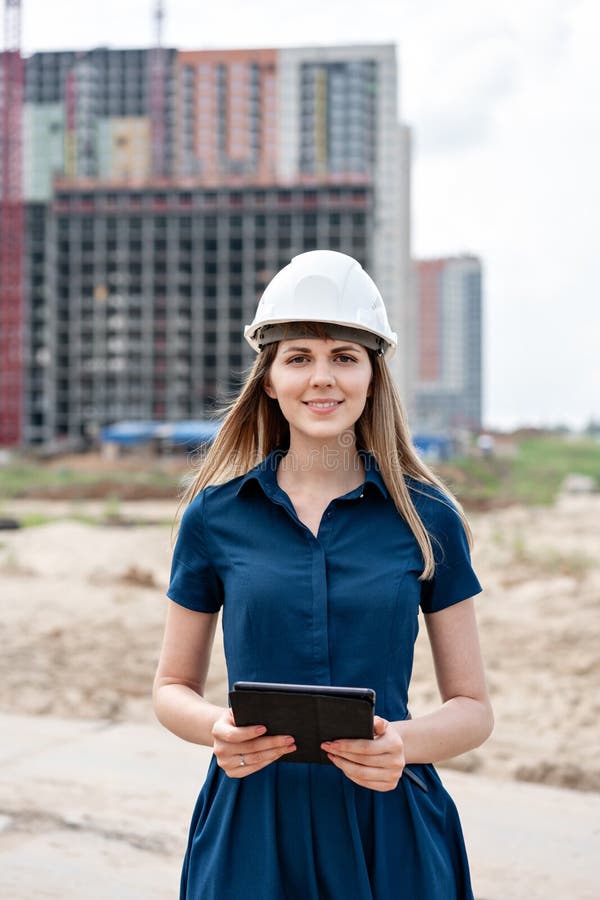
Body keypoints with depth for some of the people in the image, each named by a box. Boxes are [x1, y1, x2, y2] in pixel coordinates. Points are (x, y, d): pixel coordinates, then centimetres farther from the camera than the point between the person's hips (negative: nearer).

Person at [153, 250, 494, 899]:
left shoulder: (426, 518, -2)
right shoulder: (216, 515, 0)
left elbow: (473, 708, 3)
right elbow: (172, 687, 8)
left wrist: (404, 743, -16)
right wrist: (217, 728, -13)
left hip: (388, 831, 0)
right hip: (252, 828, 0)